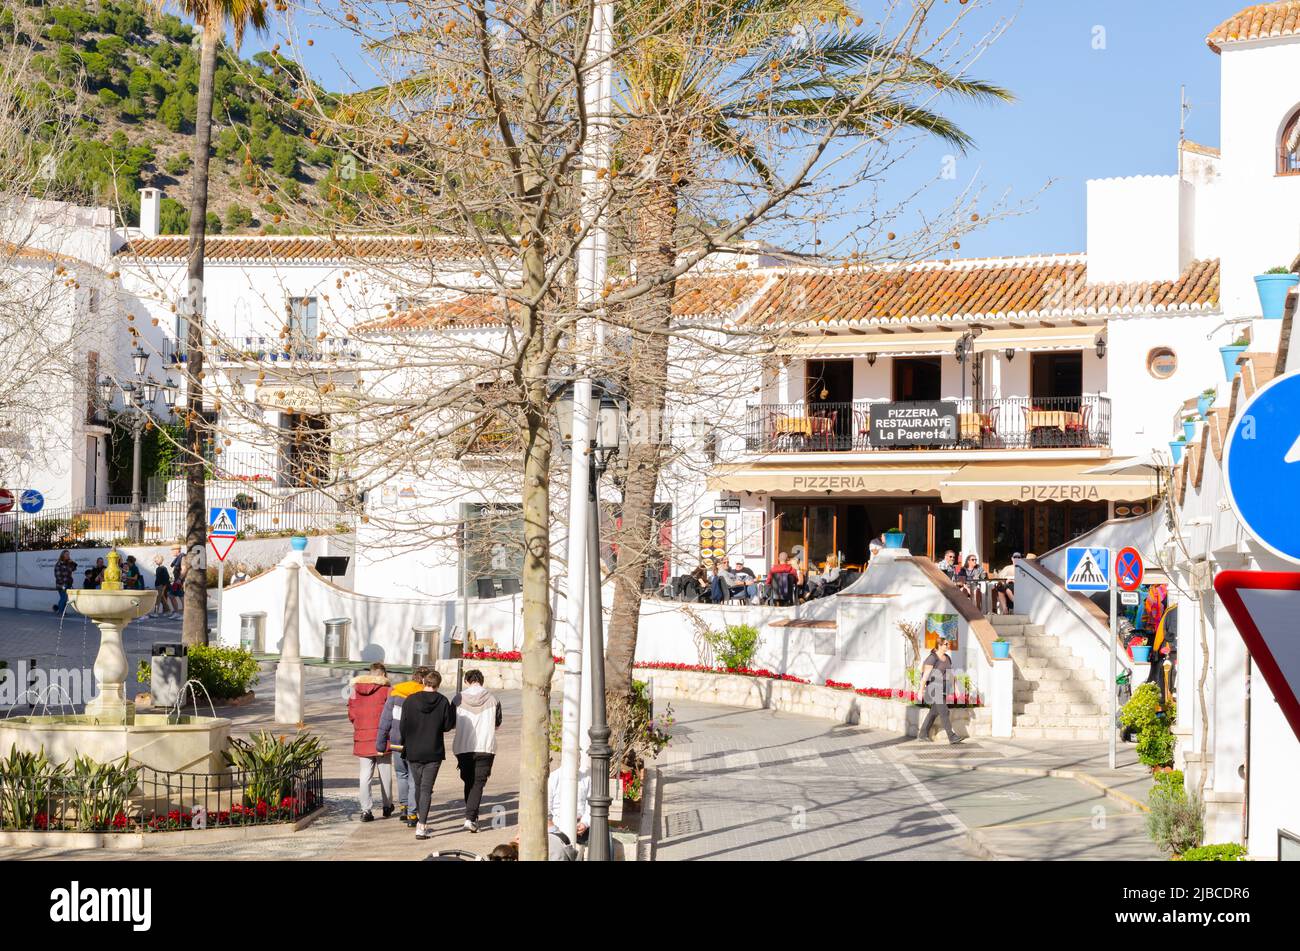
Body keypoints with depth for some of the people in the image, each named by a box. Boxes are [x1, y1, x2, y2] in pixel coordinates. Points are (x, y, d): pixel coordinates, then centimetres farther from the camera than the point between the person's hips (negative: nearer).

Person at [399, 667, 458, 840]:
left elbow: (403, 726, 0)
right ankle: (421, 826, -11)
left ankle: (421, 819, 33)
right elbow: (448, 725, -4)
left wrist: (405, 745, 15)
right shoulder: (443, 702, -9)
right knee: (426, 788, -2)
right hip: (434, 753, -2)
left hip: (413, 752, 2)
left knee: (417, 785, 19)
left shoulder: (410, 700, -4)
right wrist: (453, 710, 13)